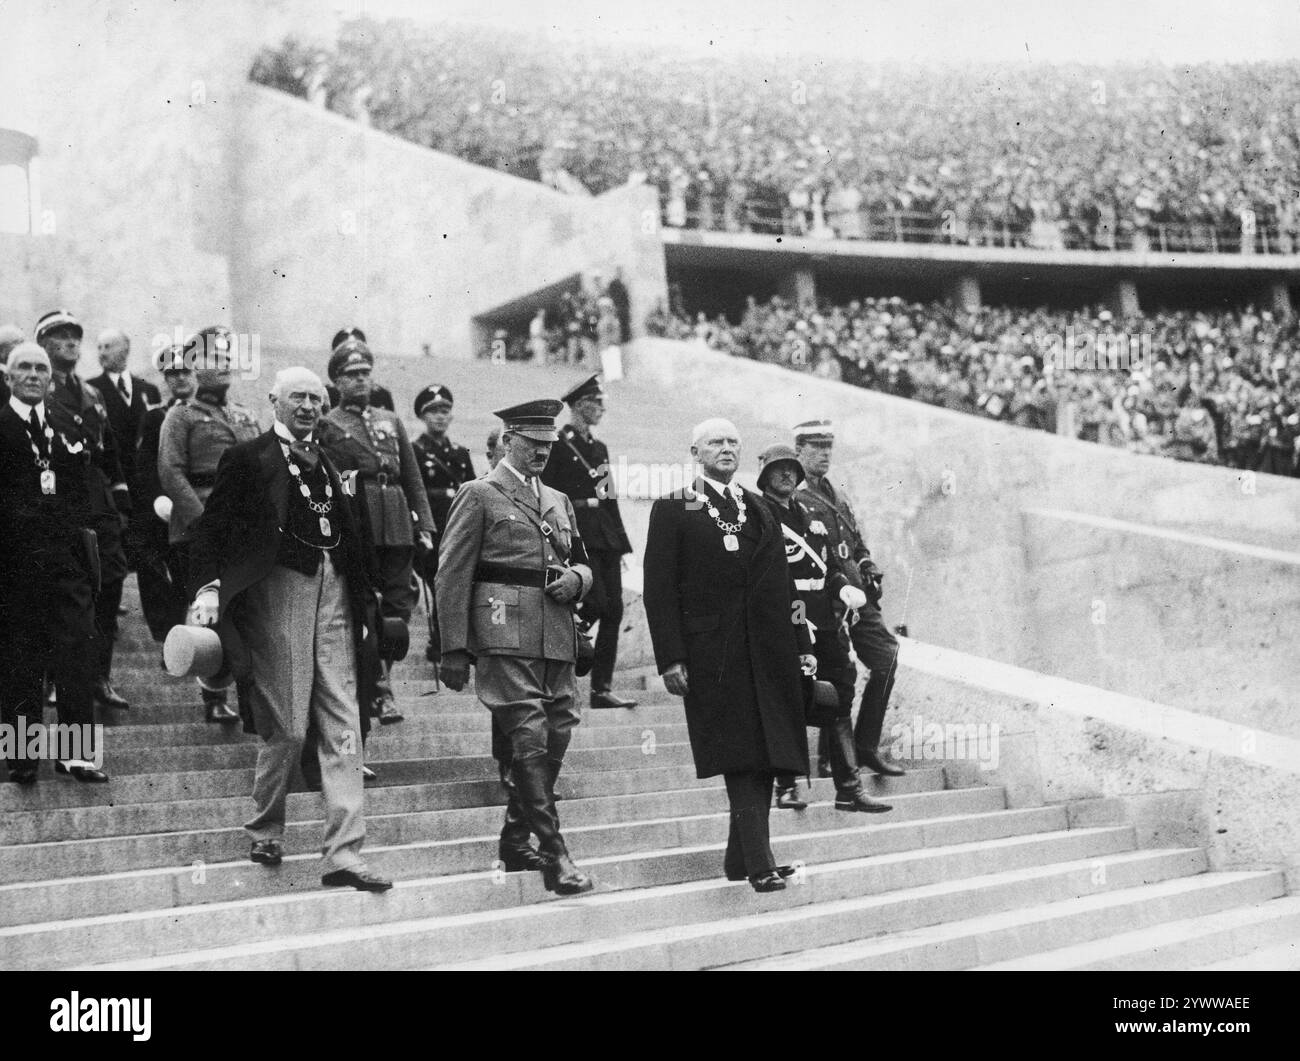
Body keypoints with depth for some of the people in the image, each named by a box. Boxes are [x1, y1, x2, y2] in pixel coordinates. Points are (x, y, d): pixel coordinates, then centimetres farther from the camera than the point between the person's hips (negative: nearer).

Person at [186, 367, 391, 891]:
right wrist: (208, 586, -17)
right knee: (287, 728, -3)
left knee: (343, 729, 0)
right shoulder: (248, 459, 2)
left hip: (334, 592, 5)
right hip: (279, 588, -5)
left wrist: (366, 605, 12)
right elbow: (210, 527, -2)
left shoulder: (329, 462, 18)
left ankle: (344, 854, 1)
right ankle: (265, 829, 22)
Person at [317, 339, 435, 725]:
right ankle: (381, 692, 0)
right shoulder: (327, 426, 5)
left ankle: (371, 679, 15)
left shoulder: (390, 421, 19)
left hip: (398, 528, 5)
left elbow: (413, 478, 18)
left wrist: (424, 527, 9)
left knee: (399, 605, 2)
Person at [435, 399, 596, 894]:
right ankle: (554, 853, -11)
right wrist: (454, 650, -8)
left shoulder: (558, 501, 22)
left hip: (556, 638, 7)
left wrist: (575, 579, 4)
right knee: (529, 737, -12)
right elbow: (452, 576, -3)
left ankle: (515, 841, 21)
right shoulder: (479, 495, 2)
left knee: (555, 738, 6)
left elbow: (582, 563, 30)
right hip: (504, 635, -7)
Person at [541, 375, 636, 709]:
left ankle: (602, 688, 5)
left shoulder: (599, 447, 19)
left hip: (605, 535, 7)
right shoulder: (557, 444, -3)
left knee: (614, 609, 1)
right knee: (597, 602, -17)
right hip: (577, 534, -7)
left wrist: (622, 543, 16)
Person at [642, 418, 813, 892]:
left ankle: (740, 859, 17)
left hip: (769, 652, 5)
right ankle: (759, 864, -10)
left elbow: (782, 583, 18)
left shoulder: (758, 509, 18)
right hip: (715, 653, -5)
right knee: (740, 757, -10)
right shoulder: (674, 510, 2)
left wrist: (802, 645, 12)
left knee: (765, 755, 6)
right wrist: (670, 658, -12)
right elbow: (659, 590, -4)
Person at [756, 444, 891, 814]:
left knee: (839, 701, 7)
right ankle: (786, 785, 10)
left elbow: (830, 563, 22)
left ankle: (848, 788, 13)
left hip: (824, 623, 7)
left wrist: (844, 587, 1)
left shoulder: (808, 516, 18)